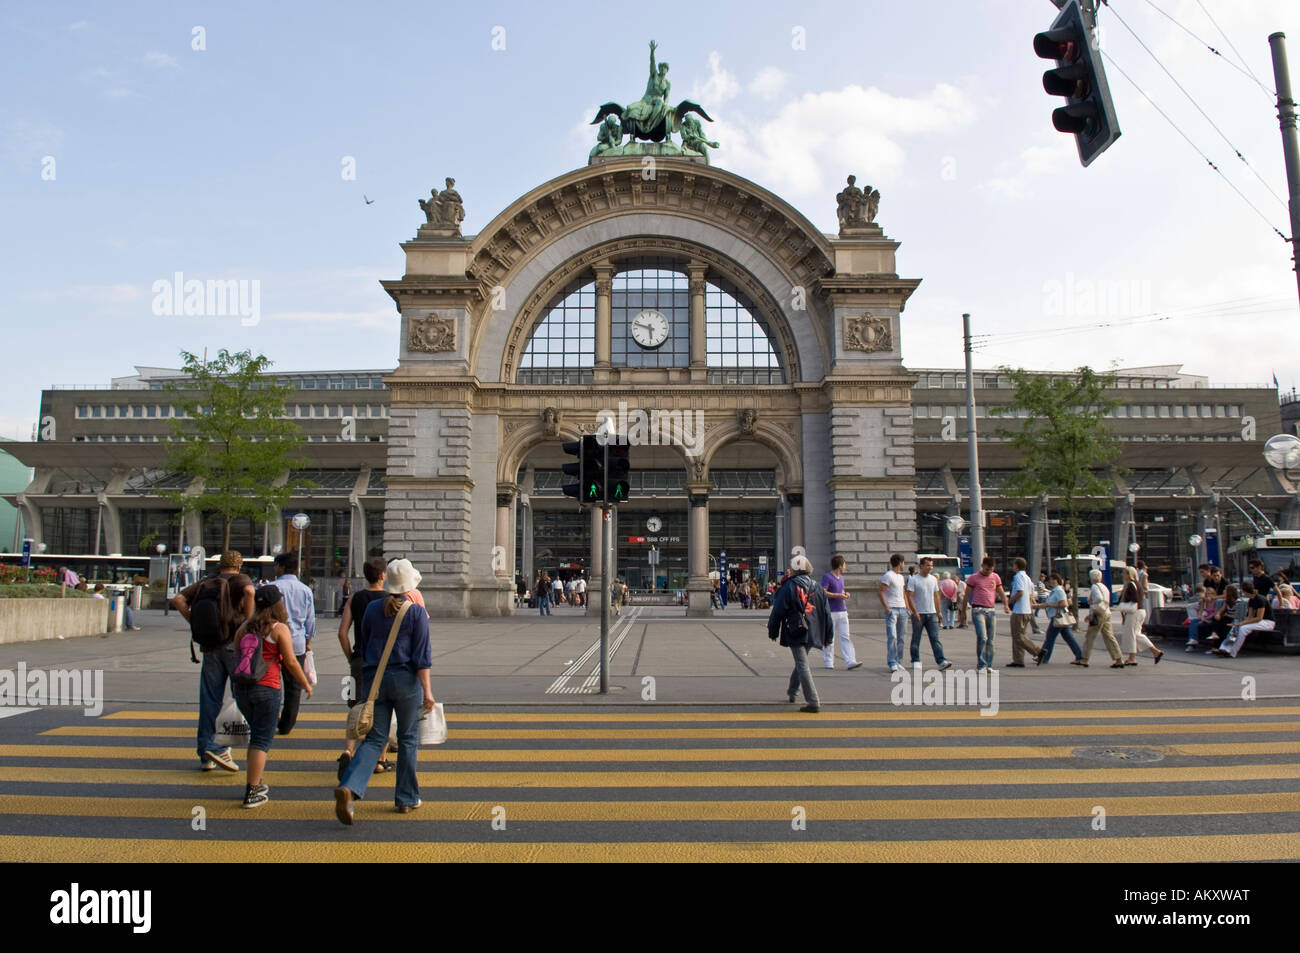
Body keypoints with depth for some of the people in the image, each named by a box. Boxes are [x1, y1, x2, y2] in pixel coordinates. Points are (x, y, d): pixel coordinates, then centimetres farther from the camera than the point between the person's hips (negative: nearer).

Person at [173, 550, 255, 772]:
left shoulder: (205, 583, 16)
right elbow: (249, 591, -22)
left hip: (210, 646, 5)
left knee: (209, 700, 9)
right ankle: (220, 747, -9)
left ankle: (205, 756, 13)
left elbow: (178, 599, 8)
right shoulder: (240, 579, 1)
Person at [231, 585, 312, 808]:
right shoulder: (279, 629, -7)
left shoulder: (244, 627, 9)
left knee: (257, 734, 22)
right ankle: (252, 792, -1)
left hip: (241, 687, 6)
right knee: (262, 740, 0)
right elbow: (291, 662, -7)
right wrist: (306, 684, 5)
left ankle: (255, 783, 26)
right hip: (266, 688, -6)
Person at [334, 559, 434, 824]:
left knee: (374, 739, 7)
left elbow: (365, 642, 15)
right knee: (408, 739, 11)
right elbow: (421, 655, -11)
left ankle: (349, 787, -16)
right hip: (405, 680, -3)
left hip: (374, 679, 3)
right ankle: (406, 799, 17)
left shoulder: (372, 609, 5)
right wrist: (427, 690, -10)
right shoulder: (416, 612, -7)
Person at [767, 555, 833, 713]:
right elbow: (826, 613, 11)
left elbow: (777, 611, -6)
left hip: (795, 634, -6)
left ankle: (813, 702, -12)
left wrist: (773, 632, 7)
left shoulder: (788, 587, -6)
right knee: (801, 662, 22)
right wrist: (828, 637, 18)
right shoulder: (817, 588, 9)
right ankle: (791, 691, 39)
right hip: (812, 634, 6)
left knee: (803, 665, -6)